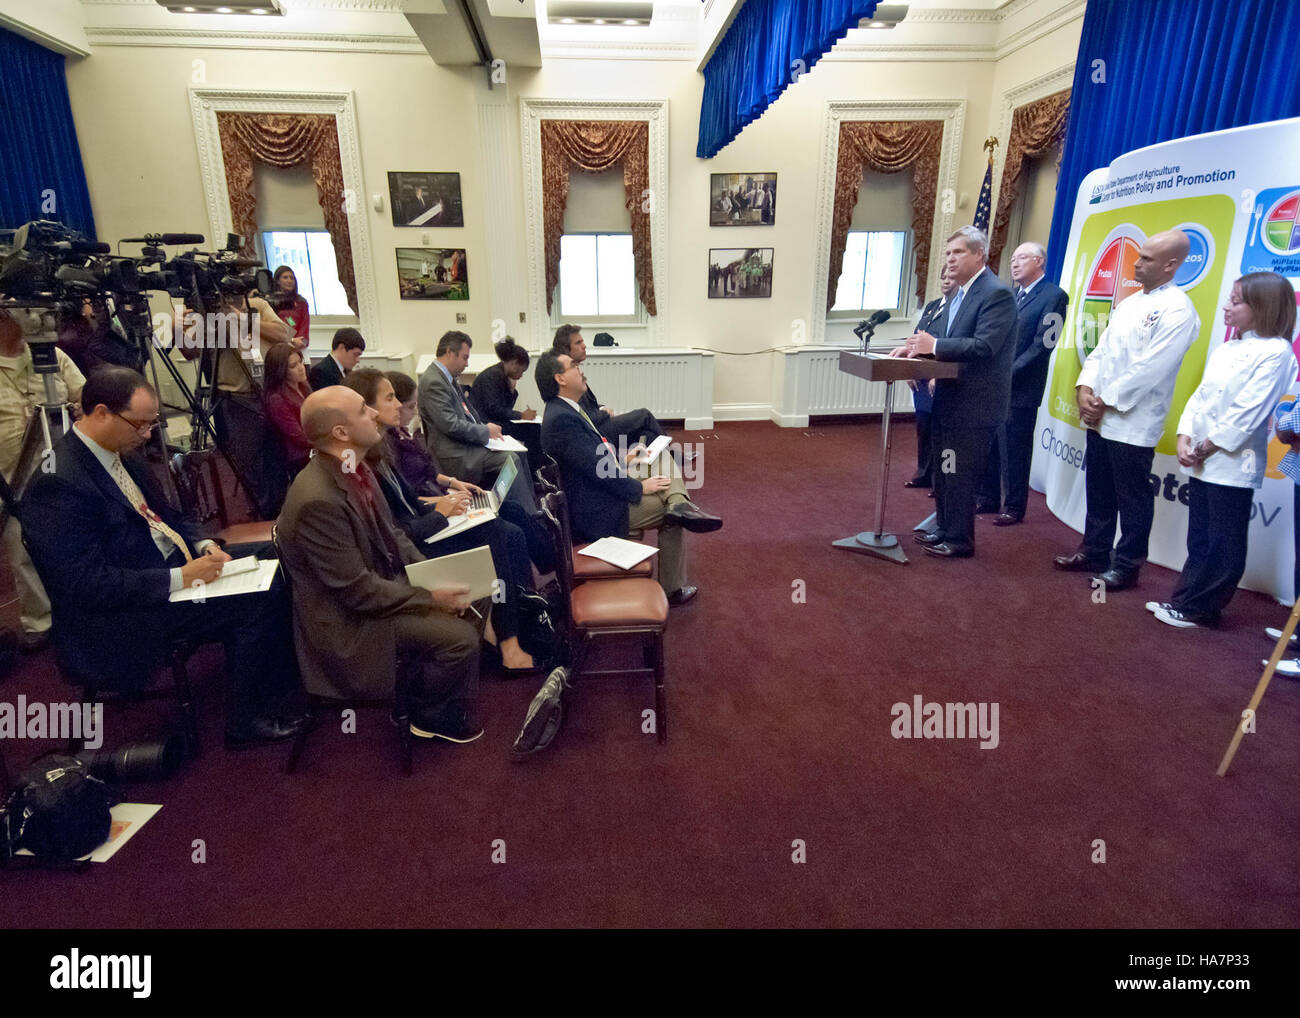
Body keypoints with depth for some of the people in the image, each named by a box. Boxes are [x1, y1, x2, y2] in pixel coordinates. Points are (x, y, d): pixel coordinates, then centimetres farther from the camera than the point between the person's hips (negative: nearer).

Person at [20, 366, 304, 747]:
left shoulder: (122, 453, 5)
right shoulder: (59, 483, -22)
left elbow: (162, 516, 17)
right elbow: (87, 584, -25)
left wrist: (203, 545, -1)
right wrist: (181, 578, -25)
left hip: (172, 567, 10)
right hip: (117, 619, -9)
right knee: (262, 602, -20)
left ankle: (285, 689, 10)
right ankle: (246, 723, -1)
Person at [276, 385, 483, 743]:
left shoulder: (354, 468, -2)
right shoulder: (317, 500, -30)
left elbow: (390, 533, 9)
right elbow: (358, 591, -26)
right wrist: (432, 598, -20)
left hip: (384, 581, 9)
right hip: (350, 618, -9)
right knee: (461, 638, -18)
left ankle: (456, 705, 22)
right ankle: (433, 718, 11)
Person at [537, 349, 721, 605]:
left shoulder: (566, 410, 8)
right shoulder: (561, 419, -24)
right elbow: (597, 469, -26)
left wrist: (621, 458, 11)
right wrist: (640, 487, -16)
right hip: (598, 512, -10)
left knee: (662, 455, 11)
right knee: (669, 513, -1)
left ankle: (680, 504, -16)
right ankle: (673, 590, 6)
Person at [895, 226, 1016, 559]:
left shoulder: (997, 294, -15)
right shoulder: (959, 294, 14)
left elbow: (983, 346, -24)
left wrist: (935, 345, -23)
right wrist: (921, 346, -2)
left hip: (974, 403, -9)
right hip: (949, 399, 9)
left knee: (960, 476, -1)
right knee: (944, 471, 17)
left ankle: (959, 540, 12)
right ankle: (945, 529, 31)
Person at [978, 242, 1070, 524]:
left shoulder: (1054, 296, -6)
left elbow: (1043, 345, -13)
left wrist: (1009, 374, -17)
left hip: (1020, 388, -7)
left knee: (1015, 450, 1)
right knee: (988, 446, 11)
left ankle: (1014, 507, 13)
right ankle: (989, 498, 24)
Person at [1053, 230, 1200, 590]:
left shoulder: (1177, 310, -12)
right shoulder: (1129, 302, 14)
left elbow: (1149, 370, -18)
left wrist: (1106, 402, -14)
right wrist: (1085, 388, -4)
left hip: (1133, 424, -8)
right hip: (1099, 418, 8)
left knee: (1132, 499, 4)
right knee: (1098, 492, 16)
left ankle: (1127, 565, 16)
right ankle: (1094, 552, 29)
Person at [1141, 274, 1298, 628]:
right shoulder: (1225, 349, 12)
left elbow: (1248, 411, -16)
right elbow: (1200, 396, 9)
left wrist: (1207, 448, -12)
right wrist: (1185, 439, -4)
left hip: (1233, 465, -7)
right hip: (1201, 462, 7)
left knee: (1224, 547, 4)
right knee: (1199, 541, 15)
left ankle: (1197, 610, 12)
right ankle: (1185, 601, 24)